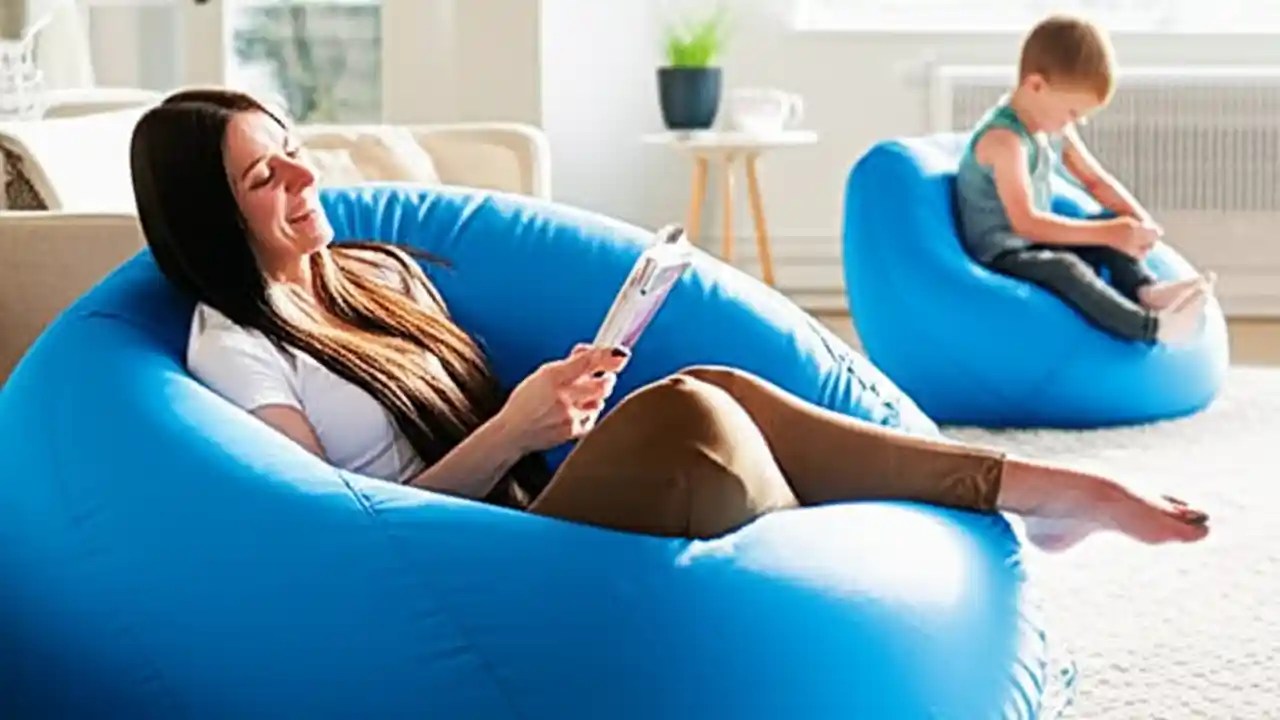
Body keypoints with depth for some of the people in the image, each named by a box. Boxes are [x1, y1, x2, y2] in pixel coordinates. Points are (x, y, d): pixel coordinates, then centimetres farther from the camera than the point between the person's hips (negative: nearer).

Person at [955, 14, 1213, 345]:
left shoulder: (1054, 126, 5)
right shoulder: (1003, 139, -25)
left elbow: (1095, 180, 13)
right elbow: (1025, 221, -32)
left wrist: (1138, 218, -8)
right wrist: (1106, 233, -33)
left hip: (1036, 243, 10)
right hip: (999, 257, -10)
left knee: (1114, 224, 5)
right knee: (1064, 268, -35)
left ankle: (1145, 289, -16)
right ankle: (1153, 325, -47)